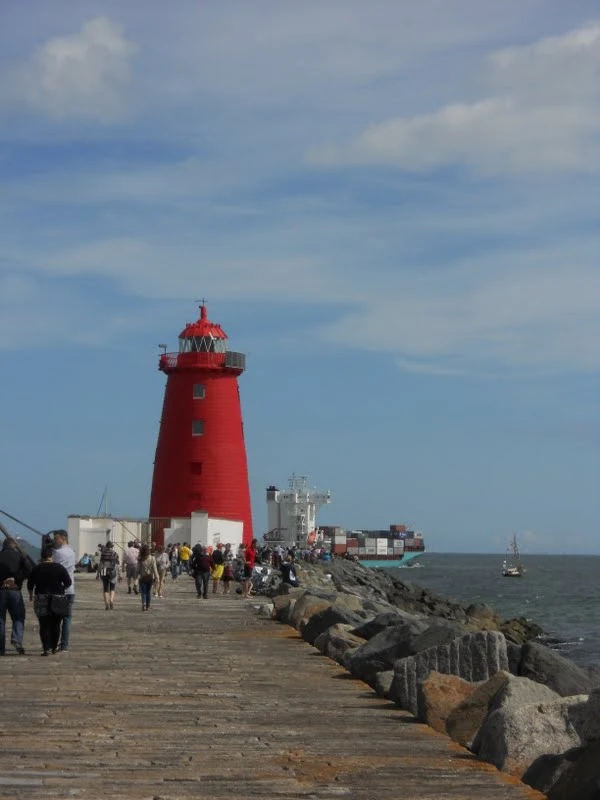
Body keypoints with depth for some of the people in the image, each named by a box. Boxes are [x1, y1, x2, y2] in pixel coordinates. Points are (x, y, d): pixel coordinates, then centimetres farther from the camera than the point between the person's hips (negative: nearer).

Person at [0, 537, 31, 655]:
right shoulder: (19, 555, 4)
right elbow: (28, 569, -9)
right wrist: (18, 579, -1)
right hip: (14, 589, -1)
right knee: (18, 618, 7)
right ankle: (17, 640, -16)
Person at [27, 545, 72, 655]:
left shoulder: (37, 568, -1)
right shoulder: (59, 568, -4)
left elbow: (30, 584, 5)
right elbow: (68, 582, -3)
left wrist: (31, 594, 23)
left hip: (41, 600, 0)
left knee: (44, 625, 1)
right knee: (55, 625, 11)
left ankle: (46, 648, -8)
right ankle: (54, 647, 15)